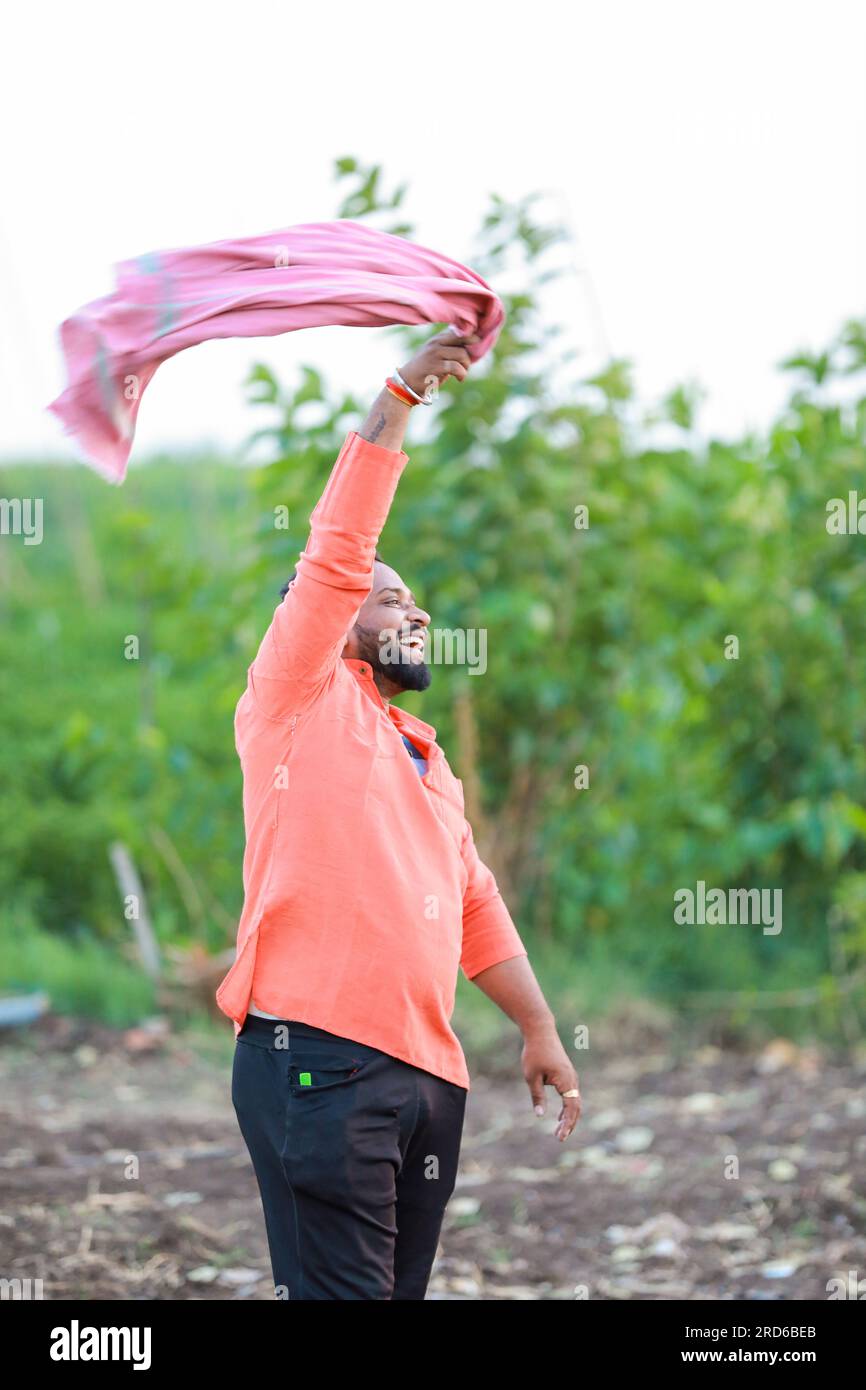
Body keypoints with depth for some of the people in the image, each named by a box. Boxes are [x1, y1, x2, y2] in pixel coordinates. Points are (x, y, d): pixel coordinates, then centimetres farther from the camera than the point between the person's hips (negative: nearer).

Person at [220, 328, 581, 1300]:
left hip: (428, 1072, 7)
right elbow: (334, 559, -6)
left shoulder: (426, 761, 26)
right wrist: (399, 398, -9)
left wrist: (539, 1029, 22)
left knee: (399, 1291, 5)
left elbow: (476, 905, 28)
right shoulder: (301, 706, 5)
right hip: (319, 1061, -7)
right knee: (340, 1291, -12)